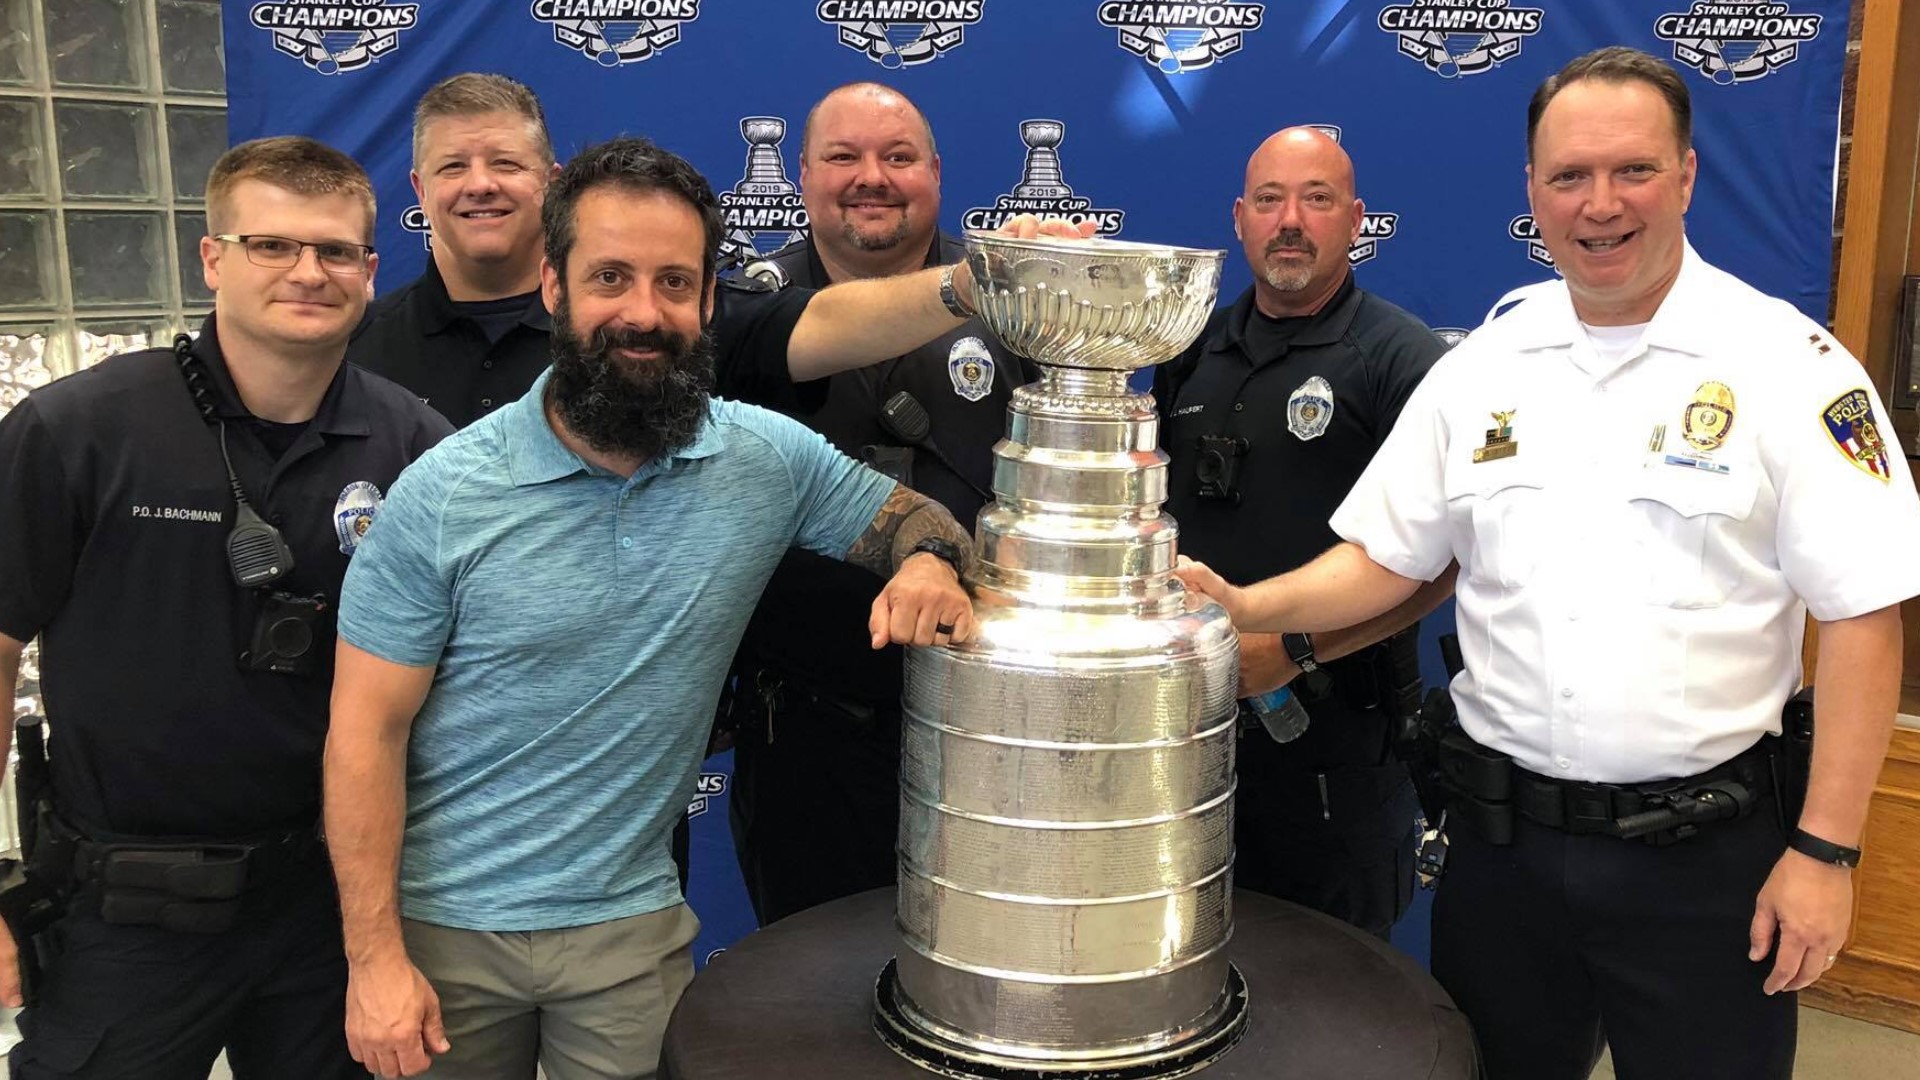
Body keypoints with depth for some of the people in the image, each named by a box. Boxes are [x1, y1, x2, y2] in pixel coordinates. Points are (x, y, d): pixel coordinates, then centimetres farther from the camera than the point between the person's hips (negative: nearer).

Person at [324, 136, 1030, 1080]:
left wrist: (929, 565, -17)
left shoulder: (770, 457, -7)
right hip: (445, 926, -1)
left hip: (634, 921, 1)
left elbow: (910, 515, 7)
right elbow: (365, 734, -9)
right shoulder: (444, 494, -13)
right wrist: (374, 958, -11)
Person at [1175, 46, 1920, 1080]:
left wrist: (1824, 849, -11)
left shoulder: (1787, 365, -9)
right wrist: (1245, 607, -11)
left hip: (1702, 850, -3)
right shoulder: (1480, 369, 3)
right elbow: (1383, 559, 7)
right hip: (1502, 838, 4)